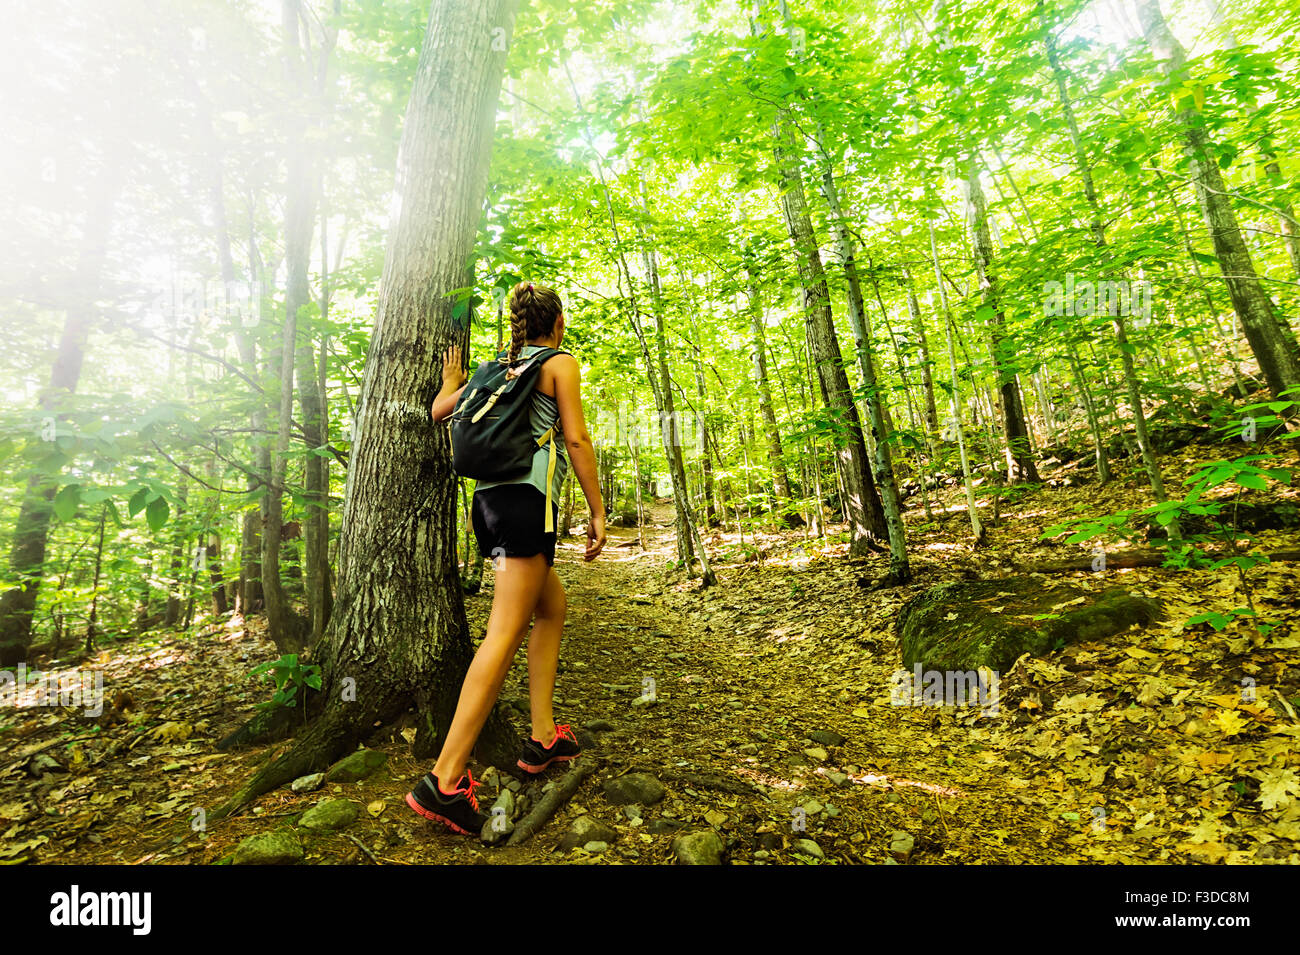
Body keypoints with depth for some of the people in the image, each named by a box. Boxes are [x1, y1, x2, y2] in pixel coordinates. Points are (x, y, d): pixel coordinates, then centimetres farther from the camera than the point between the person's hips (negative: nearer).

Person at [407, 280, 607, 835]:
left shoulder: (499, 366, 21)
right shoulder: (561, 364, 4)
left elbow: (440, 411, 24)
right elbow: (576, 439, -6)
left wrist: (452, 379, 45)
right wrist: (597, 511, -4)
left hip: (489, 499, 8)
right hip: (526, 499, -8)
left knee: (553, 608, 17)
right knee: (506, 632, -11)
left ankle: (543, 738, 17)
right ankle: (444, 780, -13)